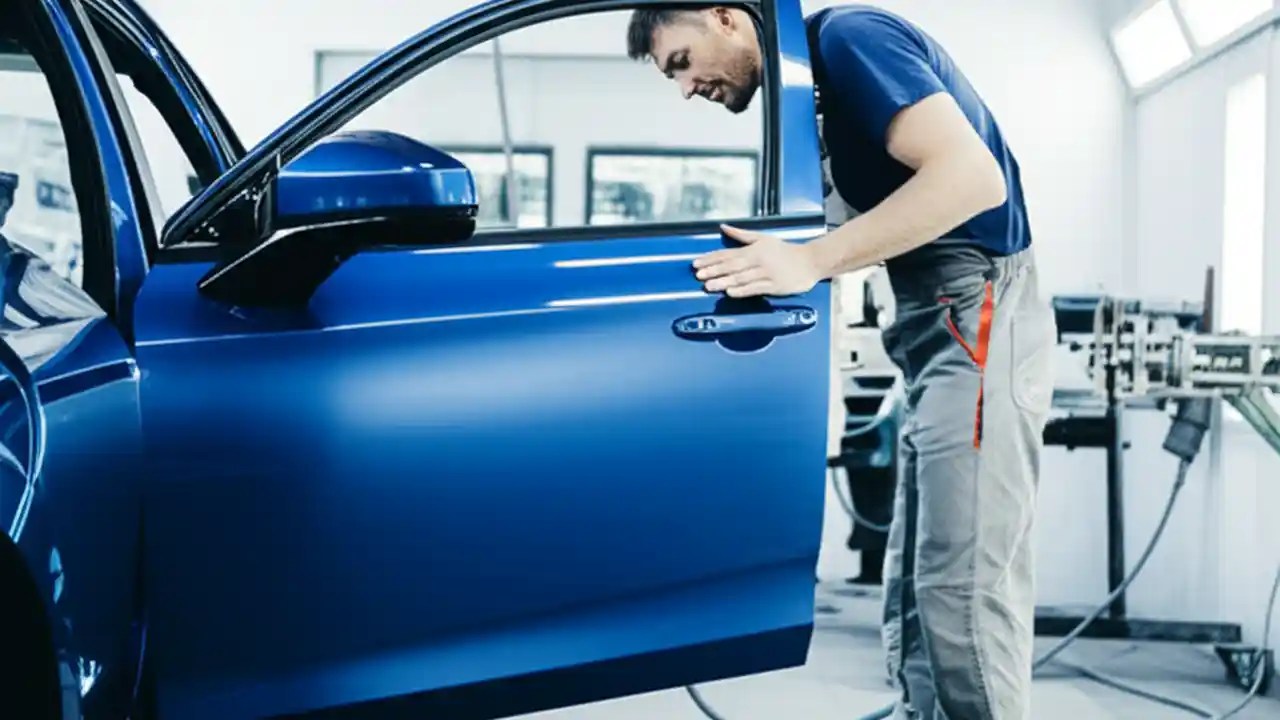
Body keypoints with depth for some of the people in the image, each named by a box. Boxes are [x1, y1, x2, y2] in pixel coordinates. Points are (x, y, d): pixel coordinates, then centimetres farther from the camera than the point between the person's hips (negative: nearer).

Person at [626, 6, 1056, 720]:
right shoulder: (814, 73, 17)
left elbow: (972, 176, -23)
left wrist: (809, 260, -24)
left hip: (977, 319, -10)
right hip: (941, 325, 10)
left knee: (966, 591, -11)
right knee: (917, 601, 10)